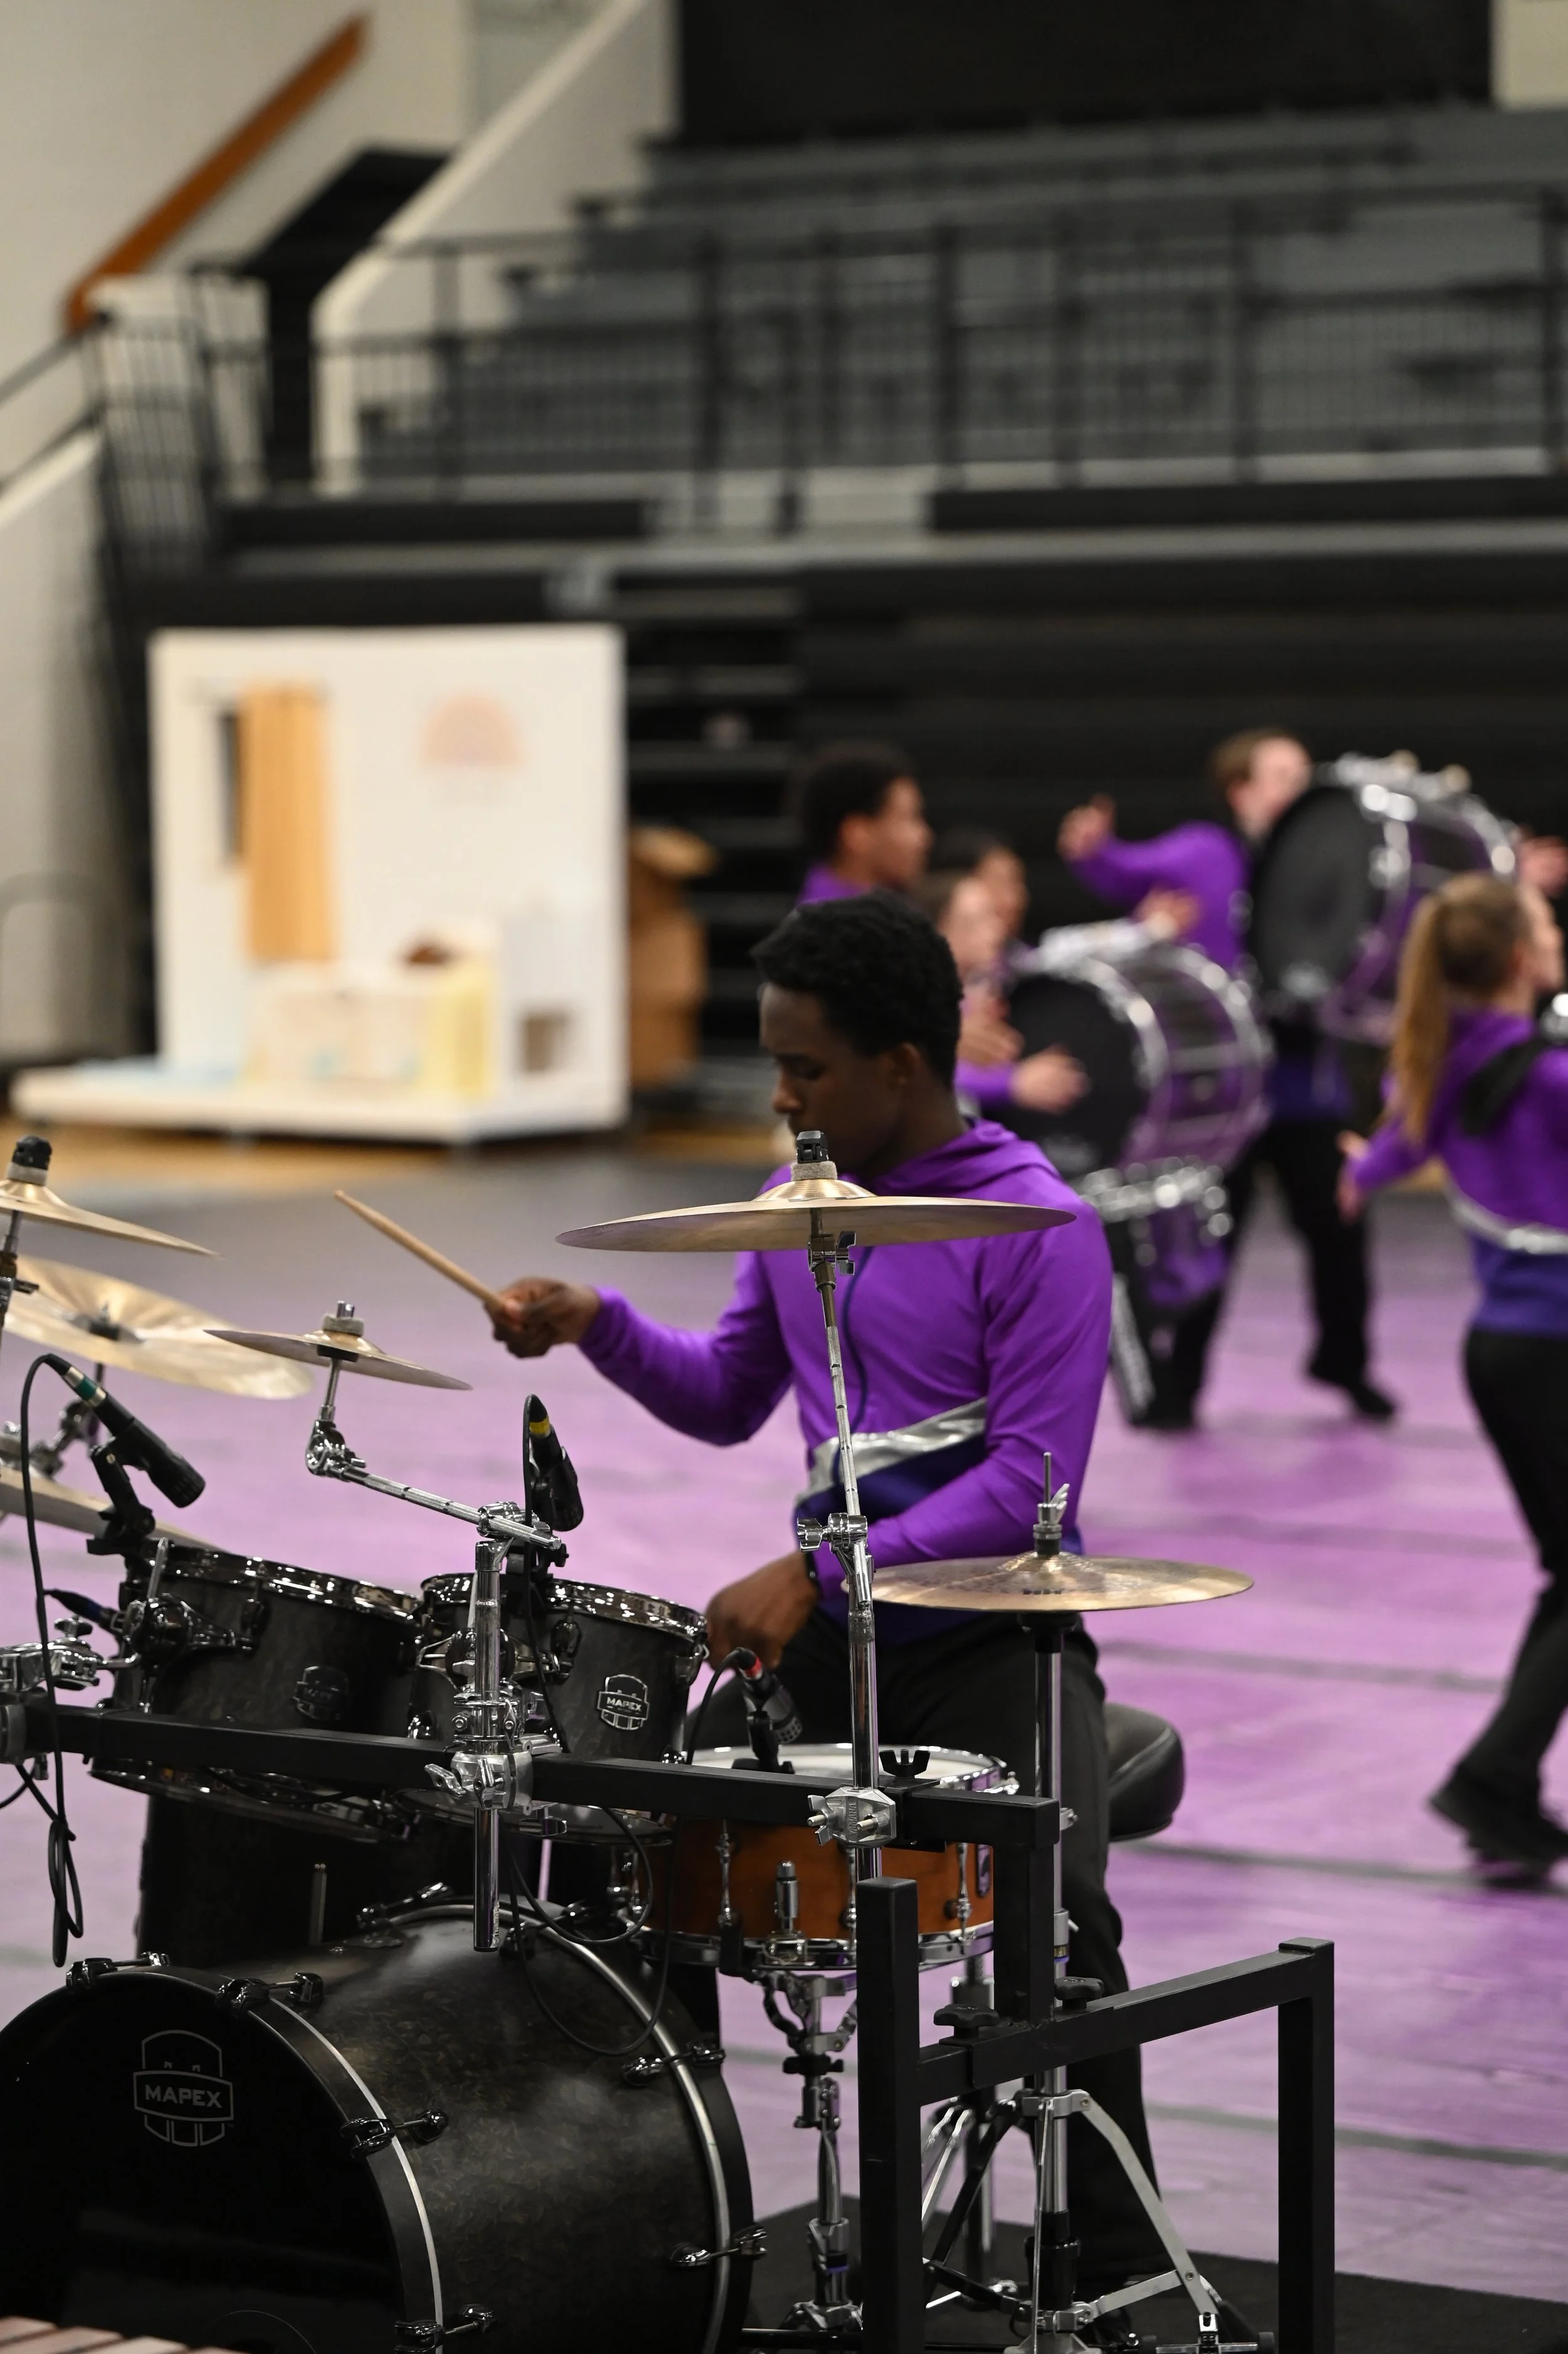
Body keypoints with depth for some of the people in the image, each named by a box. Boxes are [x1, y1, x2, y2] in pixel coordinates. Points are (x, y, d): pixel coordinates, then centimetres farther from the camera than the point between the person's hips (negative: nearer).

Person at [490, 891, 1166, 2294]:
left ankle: (1118, 2274, -14)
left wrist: (821, 1571, -23)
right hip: (827, 1634, 7)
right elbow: (728, 1399, 22)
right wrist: (597, 1325, 4)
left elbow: (1032, 1481, -19)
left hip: (989, 1637, -6)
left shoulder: (1036, 1230, -12)